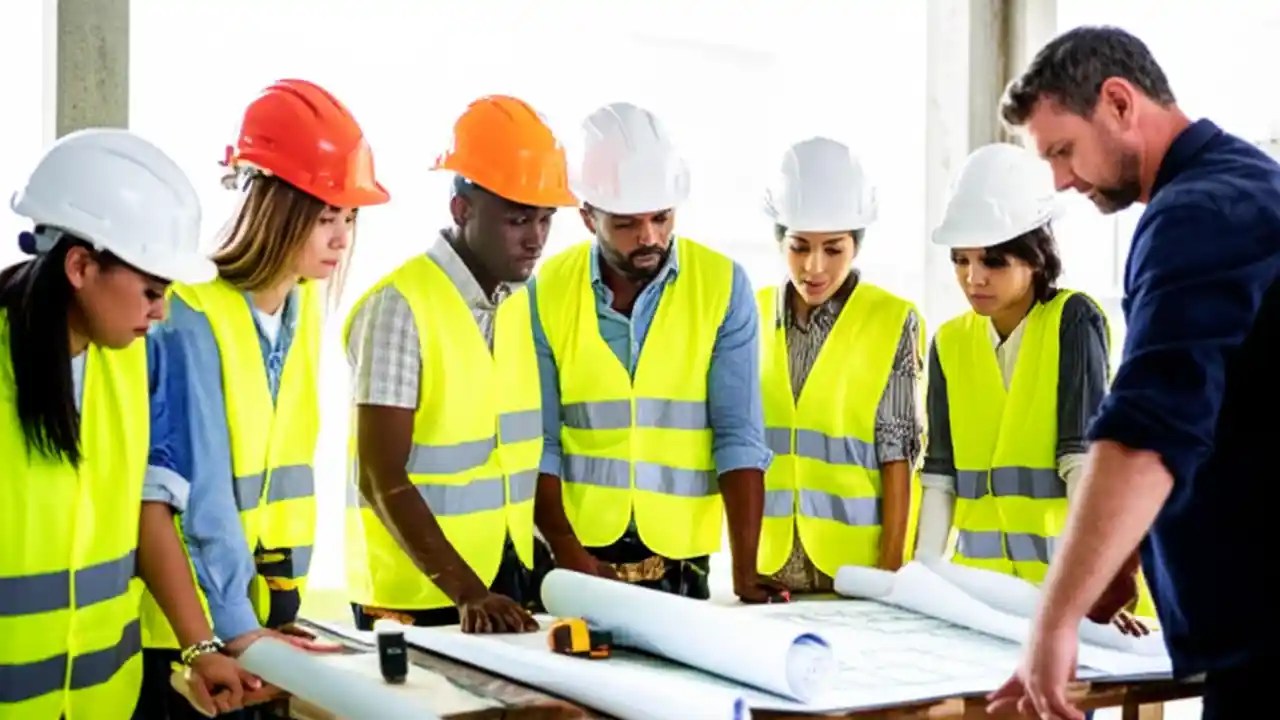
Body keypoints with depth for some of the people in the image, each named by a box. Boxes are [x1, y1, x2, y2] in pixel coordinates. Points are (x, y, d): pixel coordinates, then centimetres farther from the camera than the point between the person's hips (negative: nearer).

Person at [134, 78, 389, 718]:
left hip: (269, 602, 7)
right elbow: (199, 488, -21)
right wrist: (235, 624, -26)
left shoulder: (306, 305, 4)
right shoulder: (194, 318, -18)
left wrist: (278, 604, 9)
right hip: (189, 618, -6)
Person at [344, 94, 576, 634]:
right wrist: (468, 593, -25)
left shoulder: (525, 303, 5)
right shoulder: (399, 306, -15)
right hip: (419, 596, -6)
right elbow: (382, 479, -18)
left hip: (511, 585, 6)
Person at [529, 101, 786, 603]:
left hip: (680, 558, 0)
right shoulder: (546, 293, -4)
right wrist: (572, 558, -16)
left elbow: (738, 437, -9)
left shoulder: (722, 285, -5)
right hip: (574, 553, 0)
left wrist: (745, 569, -16)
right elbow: (537, 444, -4)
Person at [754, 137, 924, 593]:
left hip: (856, 566, -2)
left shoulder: (893, 323, -2)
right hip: (766, 565, 3)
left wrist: (892, 565, -8)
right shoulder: (753, 316, 5)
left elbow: (896, 451, -4)